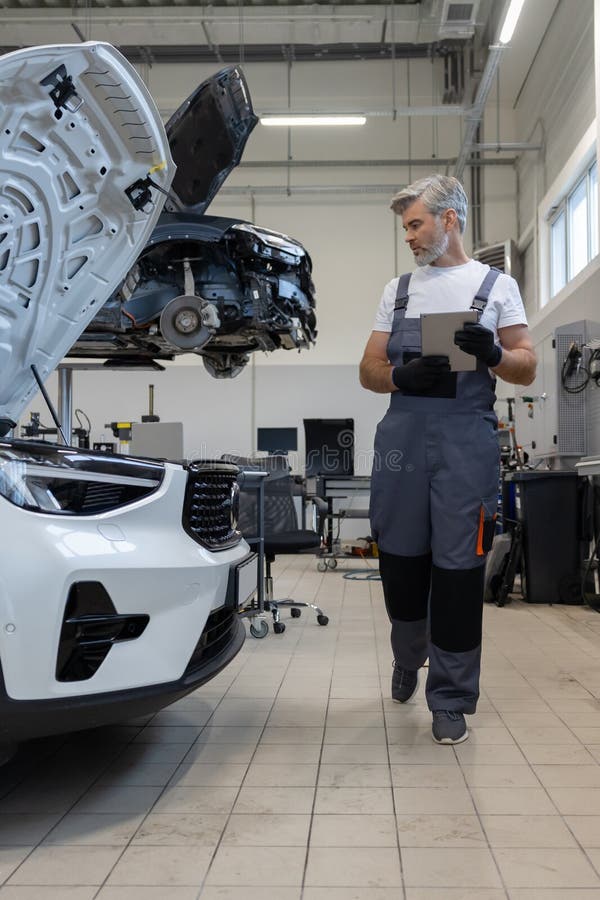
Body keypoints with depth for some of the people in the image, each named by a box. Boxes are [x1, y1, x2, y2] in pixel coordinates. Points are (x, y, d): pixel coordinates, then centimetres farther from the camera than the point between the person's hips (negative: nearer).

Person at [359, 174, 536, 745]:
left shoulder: (496, 286, 10)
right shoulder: (398, 290, 17)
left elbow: (527, 369, 5)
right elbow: (369, 371, 12)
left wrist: (493, 354, -17)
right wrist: (402, 376, -10)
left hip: (467, 439, -3)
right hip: (403, 434, 3)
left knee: (458, 567, -3)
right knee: (400, 558, 8)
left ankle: (450, 699, 9)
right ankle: (407, 658, 34)